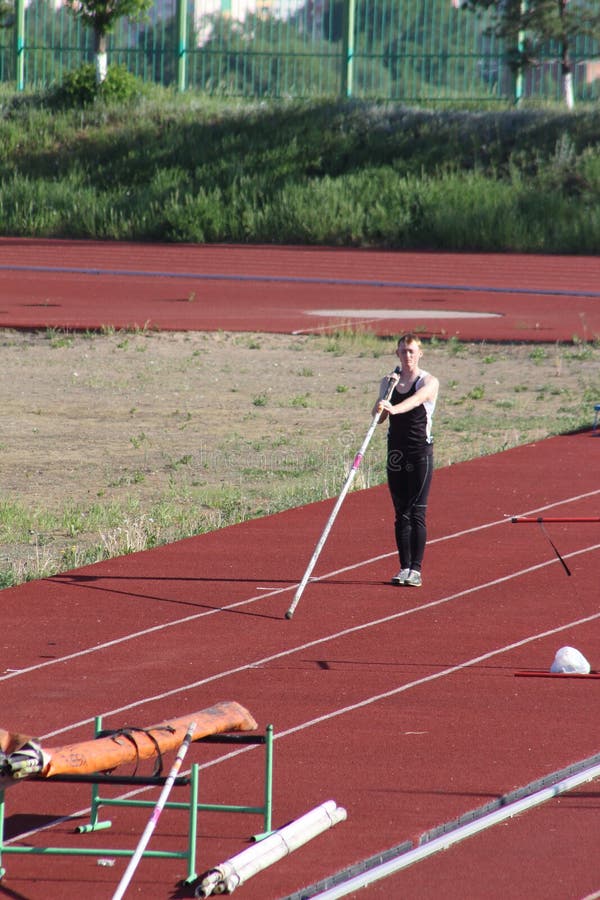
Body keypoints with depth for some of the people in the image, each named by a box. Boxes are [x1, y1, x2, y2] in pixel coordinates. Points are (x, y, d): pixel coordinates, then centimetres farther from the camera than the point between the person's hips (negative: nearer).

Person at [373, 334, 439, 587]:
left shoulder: (429, 382, -5)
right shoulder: (389, 381, 9)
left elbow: (415, 400, -27)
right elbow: (378, 418, 0)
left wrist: (394, 408, -46)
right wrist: (388, 390, -13)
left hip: (421, 452, -4)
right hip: (396, 450, 4)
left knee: (417, 512, -7)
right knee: (401, 513, 5)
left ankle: (416, 569, -7)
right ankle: (404, 567, 9)